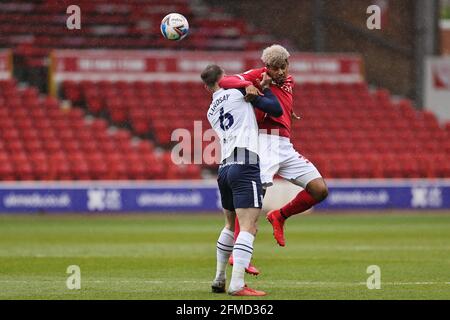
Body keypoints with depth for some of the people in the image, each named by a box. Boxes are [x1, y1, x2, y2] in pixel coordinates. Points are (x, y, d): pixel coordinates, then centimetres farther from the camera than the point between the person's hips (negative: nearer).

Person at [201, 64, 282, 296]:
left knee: (231, 225, 24)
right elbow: (276, 110, 4)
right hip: (245, 164, -8)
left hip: (224, 168, 8)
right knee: (248, 227, -12)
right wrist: (265, 89, 20)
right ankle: (237, 284, -22)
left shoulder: (211, 113, 24)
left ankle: (219, 279, 30)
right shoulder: (237, 89, 6)